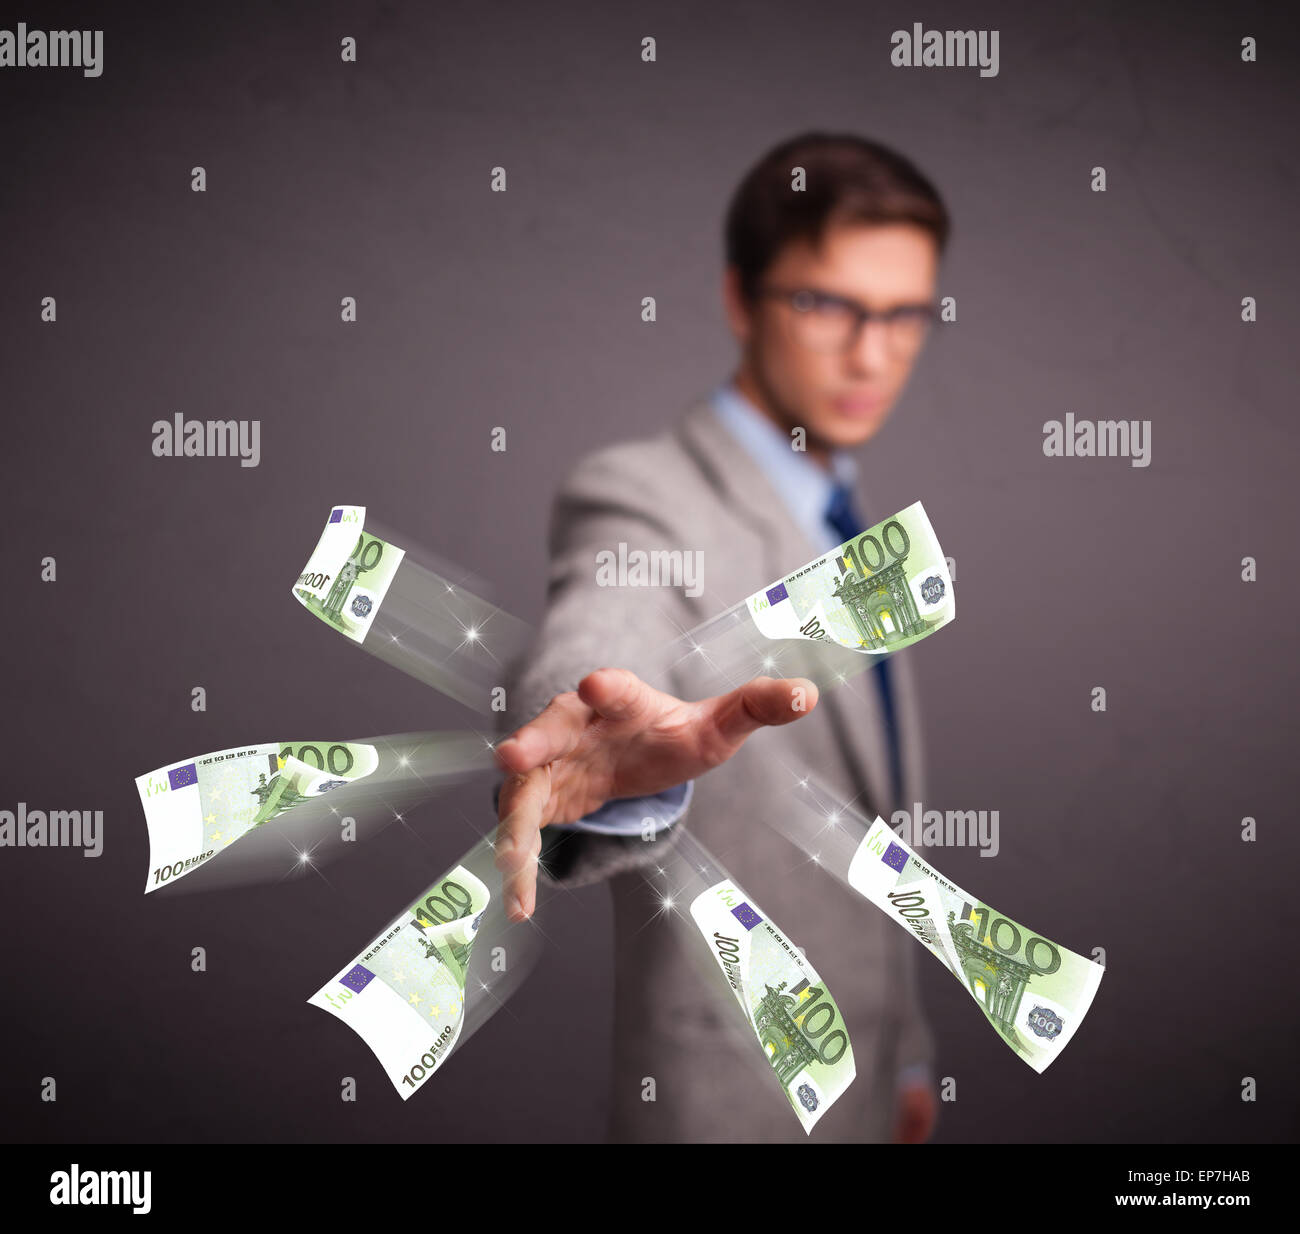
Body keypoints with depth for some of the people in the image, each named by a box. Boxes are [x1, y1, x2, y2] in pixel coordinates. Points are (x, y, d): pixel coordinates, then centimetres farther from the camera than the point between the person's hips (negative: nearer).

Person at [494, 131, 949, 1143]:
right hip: (731, 1098, -7)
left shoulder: (864, 525, 10)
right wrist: (626, 762, -61)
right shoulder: (638, 494, -16)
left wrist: (907, 1051, 17)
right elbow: (589, 654, -39)